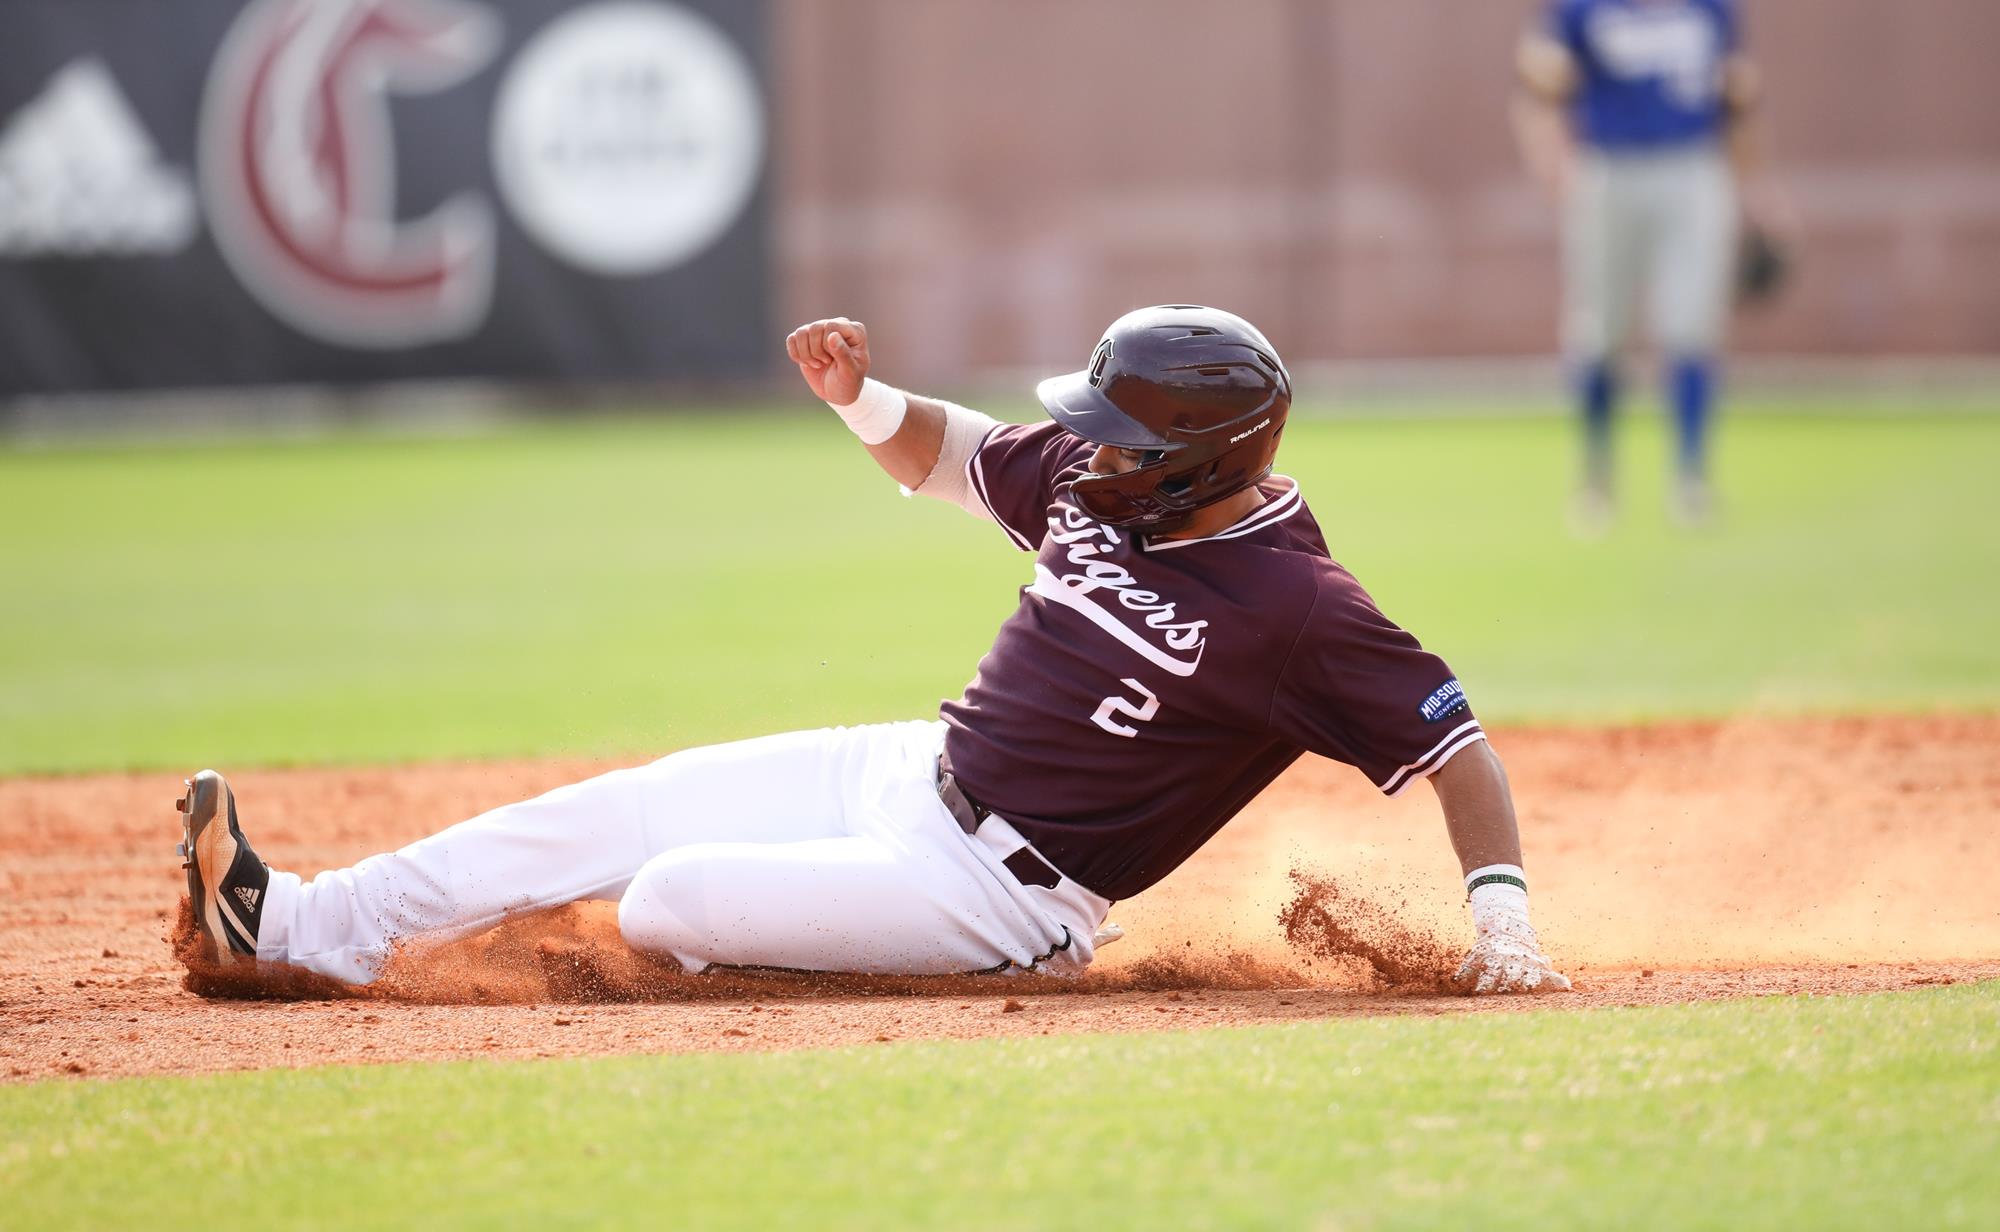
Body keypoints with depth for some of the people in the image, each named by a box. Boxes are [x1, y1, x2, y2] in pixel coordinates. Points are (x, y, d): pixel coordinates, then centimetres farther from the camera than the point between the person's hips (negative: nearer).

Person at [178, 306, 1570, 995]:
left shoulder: (1299, 608, -24)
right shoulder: (1093, 480, -1)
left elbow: (1460, 746, -22)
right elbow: (942, 452, 14)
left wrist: (1503, 921, -31)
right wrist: (863, 394, -7)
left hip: (1002, 893, -8)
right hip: (915, 767, 8)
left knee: (665, 900, -18)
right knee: (610, 812, 5)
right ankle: (294, 927, 13)